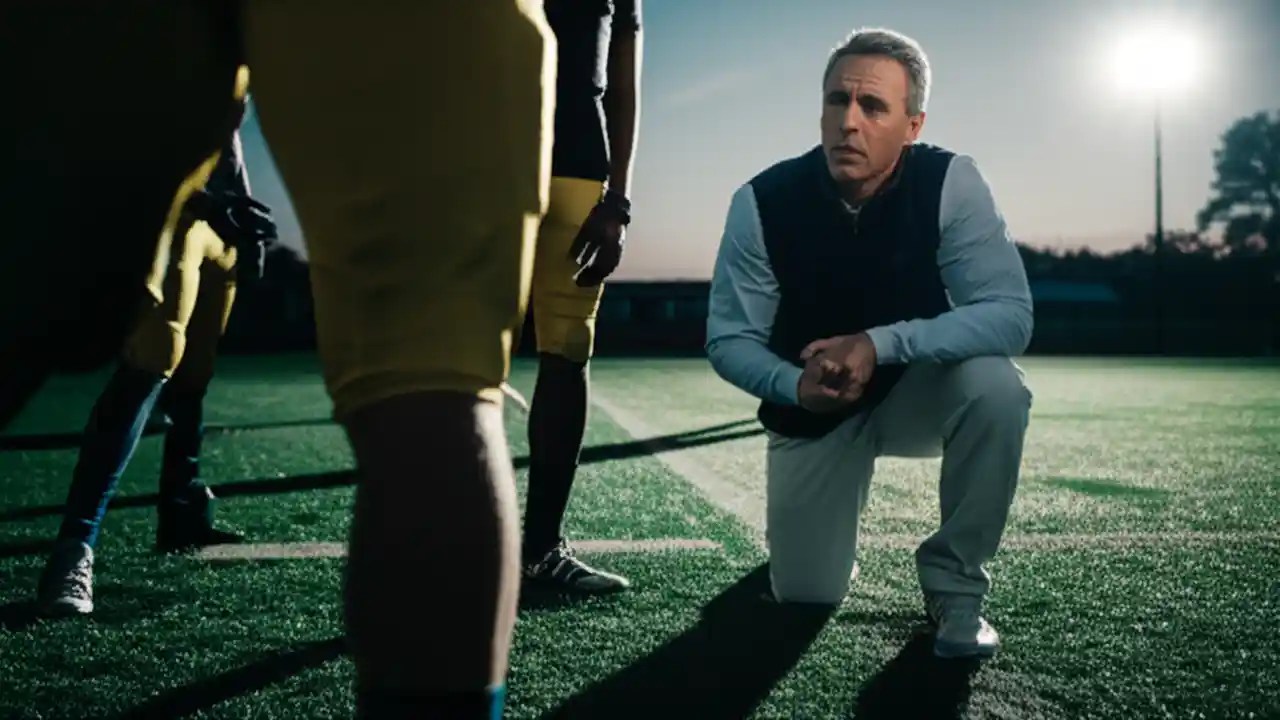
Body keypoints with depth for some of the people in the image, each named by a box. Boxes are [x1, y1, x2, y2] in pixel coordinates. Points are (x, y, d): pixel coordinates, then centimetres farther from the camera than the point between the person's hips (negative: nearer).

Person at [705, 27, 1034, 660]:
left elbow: (1009, 316, -28)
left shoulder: (951, 183, -22)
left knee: (996, 385, -33)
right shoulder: (762, 203, -21)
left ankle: (953, 584, -10)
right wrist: (794, 386, -34)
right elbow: (728, 340, -14)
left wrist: (879, 344, -39)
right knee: (805, 594, -5)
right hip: (813, 409, 1)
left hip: (918, 390, 0)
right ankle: (828, 510, 33)